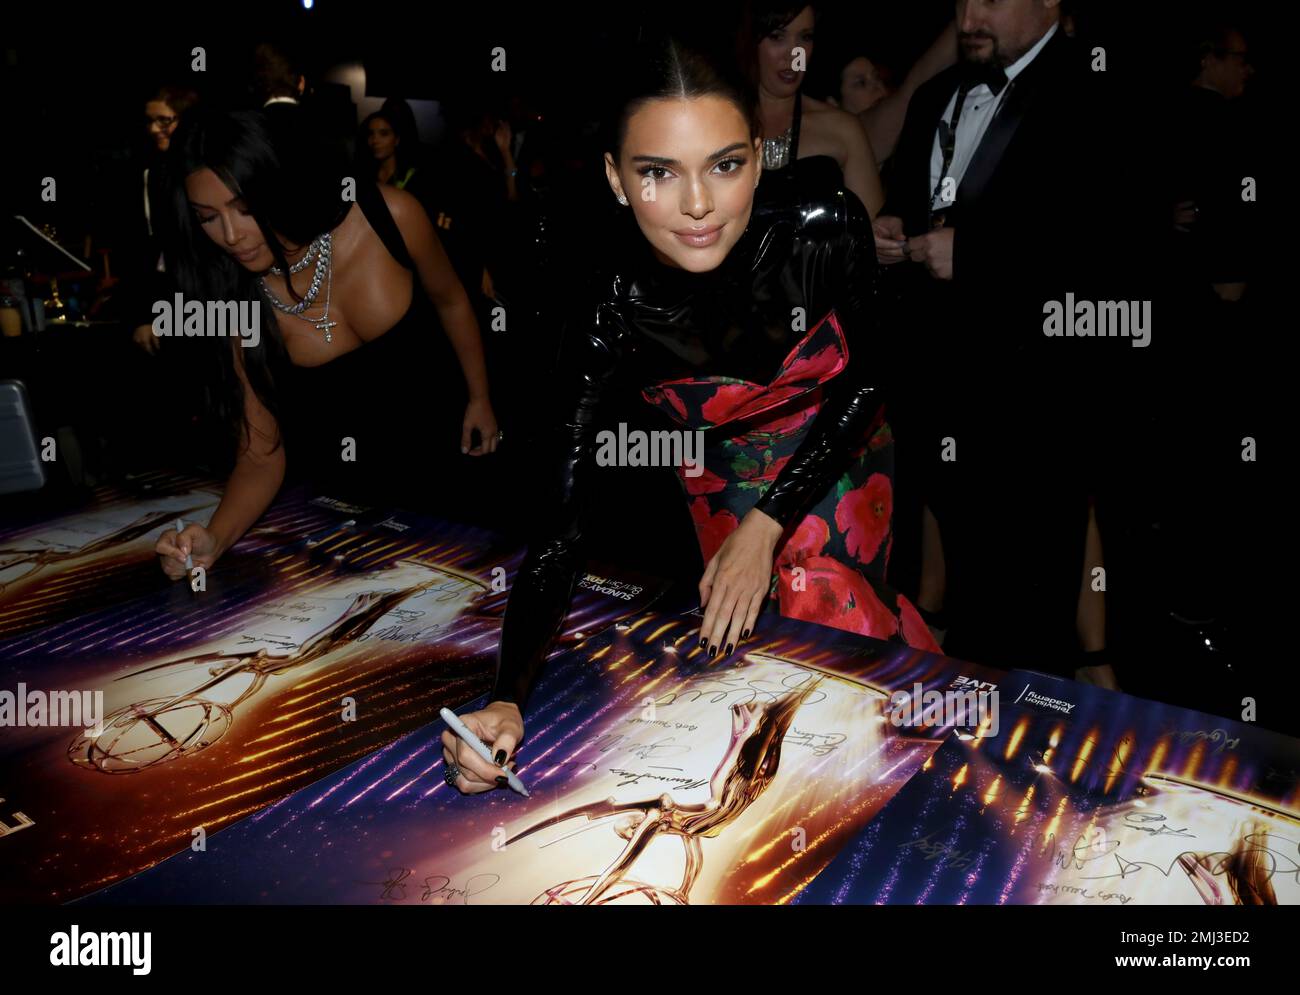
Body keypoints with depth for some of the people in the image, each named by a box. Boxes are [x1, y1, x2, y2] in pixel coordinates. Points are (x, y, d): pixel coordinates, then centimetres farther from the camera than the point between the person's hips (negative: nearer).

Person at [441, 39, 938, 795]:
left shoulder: (829, 229, -30)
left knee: (827, 617, -16)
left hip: (840, 459, 0)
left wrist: (767, 526, -20)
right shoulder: (613, 321, -31)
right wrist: (507, 700, -44)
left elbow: (863, 383, -13)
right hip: (724, 487, 1)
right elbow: (559, 532, -30)